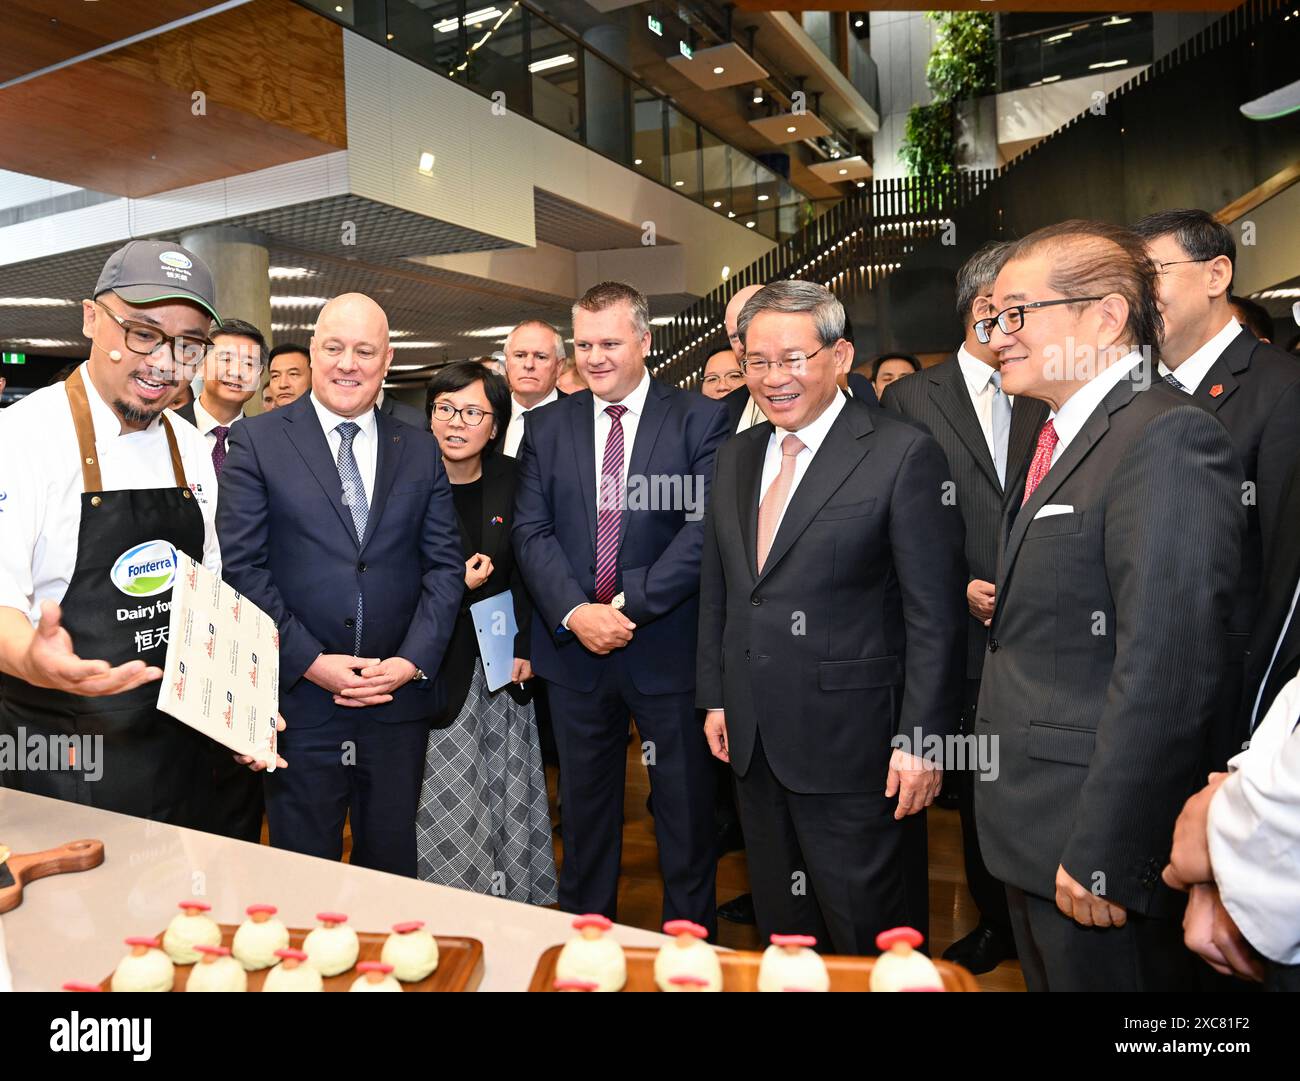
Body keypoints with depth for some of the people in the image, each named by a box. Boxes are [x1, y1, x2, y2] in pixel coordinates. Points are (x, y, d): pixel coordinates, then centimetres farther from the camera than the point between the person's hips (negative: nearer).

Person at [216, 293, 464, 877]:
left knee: (393, 866, 15)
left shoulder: (420, 450, 8)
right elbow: (241, 565, -6)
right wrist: (309, 661, -12)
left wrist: (413, 660, -6)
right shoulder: (256, 441, -1)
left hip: (399, 698, 3)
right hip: (299, 697, -2)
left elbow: (444, 564, 5)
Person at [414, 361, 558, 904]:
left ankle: (507, 898, 28)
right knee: (446, 796, 2)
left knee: (505, 788, 11)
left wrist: (525, 645, 0)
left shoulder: (510, 479, 2)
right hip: (437, 665, -3)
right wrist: (454, 588, -18)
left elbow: (526, 570, 7)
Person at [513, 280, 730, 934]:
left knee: (685, 812, 11)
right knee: (584, 808, 18)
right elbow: (531, 531, -1)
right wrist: (574, 612, -15)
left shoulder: (700, 420, -3)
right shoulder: (547, 427, 7)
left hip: (668, 649, -3)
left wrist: (630, 605, -18)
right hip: (573, 649, 3)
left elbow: (705, 529, -12)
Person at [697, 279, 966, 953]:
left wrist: (920, 739, -15)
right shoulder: (735, 456, 8)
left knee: (871, 945, 12)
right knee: (781, 928, 21)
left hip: (853, 746, -6)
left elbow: (934, 614, -13)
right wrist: (714, 696, 11)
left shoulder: (903, 454, -11)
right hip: (752, 742, 6)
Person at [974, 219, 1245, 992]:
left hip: (1099, 850, -9)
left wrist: (1101, 855, -23)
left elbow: (1166, 672, -26)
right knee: (1048, 976, 22)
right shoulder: (1064, 440, 12)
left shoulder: (1168, 439, -19)